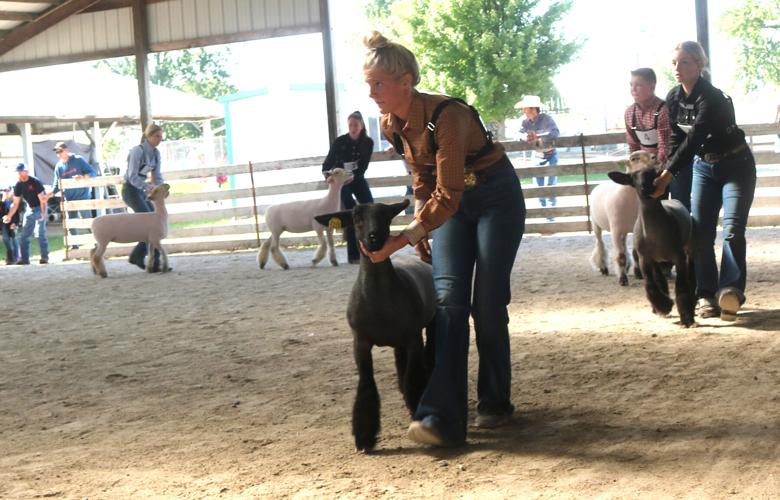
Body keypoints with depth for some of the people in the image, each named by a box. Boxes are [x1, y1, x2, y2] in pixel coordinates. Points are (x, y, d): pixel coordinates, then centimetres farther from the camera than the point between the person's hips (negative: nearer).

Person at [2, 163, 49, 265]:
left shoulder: (35, 182, -20)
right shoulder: (18, 186, -2)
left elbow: (42, 199, -23)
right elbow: (15, 204, 3)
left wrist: (43, 213, -34)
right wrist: (9, 216, -7)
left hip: (40, 208, -6)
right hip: (30, 209, 7)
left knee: (41, 233, -13)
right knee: (25, 234, 2)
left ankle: (44, 257, -9)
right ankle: (24, 258, 6)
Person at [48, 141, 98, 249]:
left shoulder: (78, 160, -3)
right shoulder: (59, 166, 8)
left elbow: (93, 172, -7)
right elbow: (57, 184, 9)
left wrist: (83, 177, -26)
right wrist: (50, 194, -8)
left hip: (82, 196, -5)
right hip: (69, 199, 5)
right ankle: (74, 245, 16)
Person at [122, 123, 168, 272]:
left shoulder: (156, 153, 5)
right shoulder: (138, 151, -19)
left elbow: (157, 176, 6)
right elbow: (132, 177, -23)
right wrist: (149, 187, -35)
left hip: (140, 191, 8)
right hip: (130, 190, -8)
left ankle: (137, 256, 10)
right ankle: (155, 263, -12)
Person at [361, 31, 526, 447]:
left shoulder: (446, 116, -31)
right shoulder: (391, 125, -8)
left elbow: (448, 196, -33)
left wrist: (401, 240, -40)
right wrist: (420, 229, 0)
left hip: (497, 197, -6)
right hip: (451, 200, 6)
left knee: (487, 303, -6)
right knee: (448, 299, -8)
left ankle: (494, 403, 15)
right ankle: (441, 418, -16)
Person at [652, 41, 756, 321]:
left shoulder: (711, 98, -26)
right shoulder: (673, 99, -3)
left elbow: (693, 140, -34)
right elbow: (677, 140, 4)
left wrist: (667, 175, -40)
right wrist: (666, 175, -6)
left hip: (735, 166, -7)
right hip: (703, 166, 7)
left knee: (733, 229, -18)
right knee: (700, 231, -3)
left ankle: (731, 291, -28)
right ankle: (706, 295, -2)